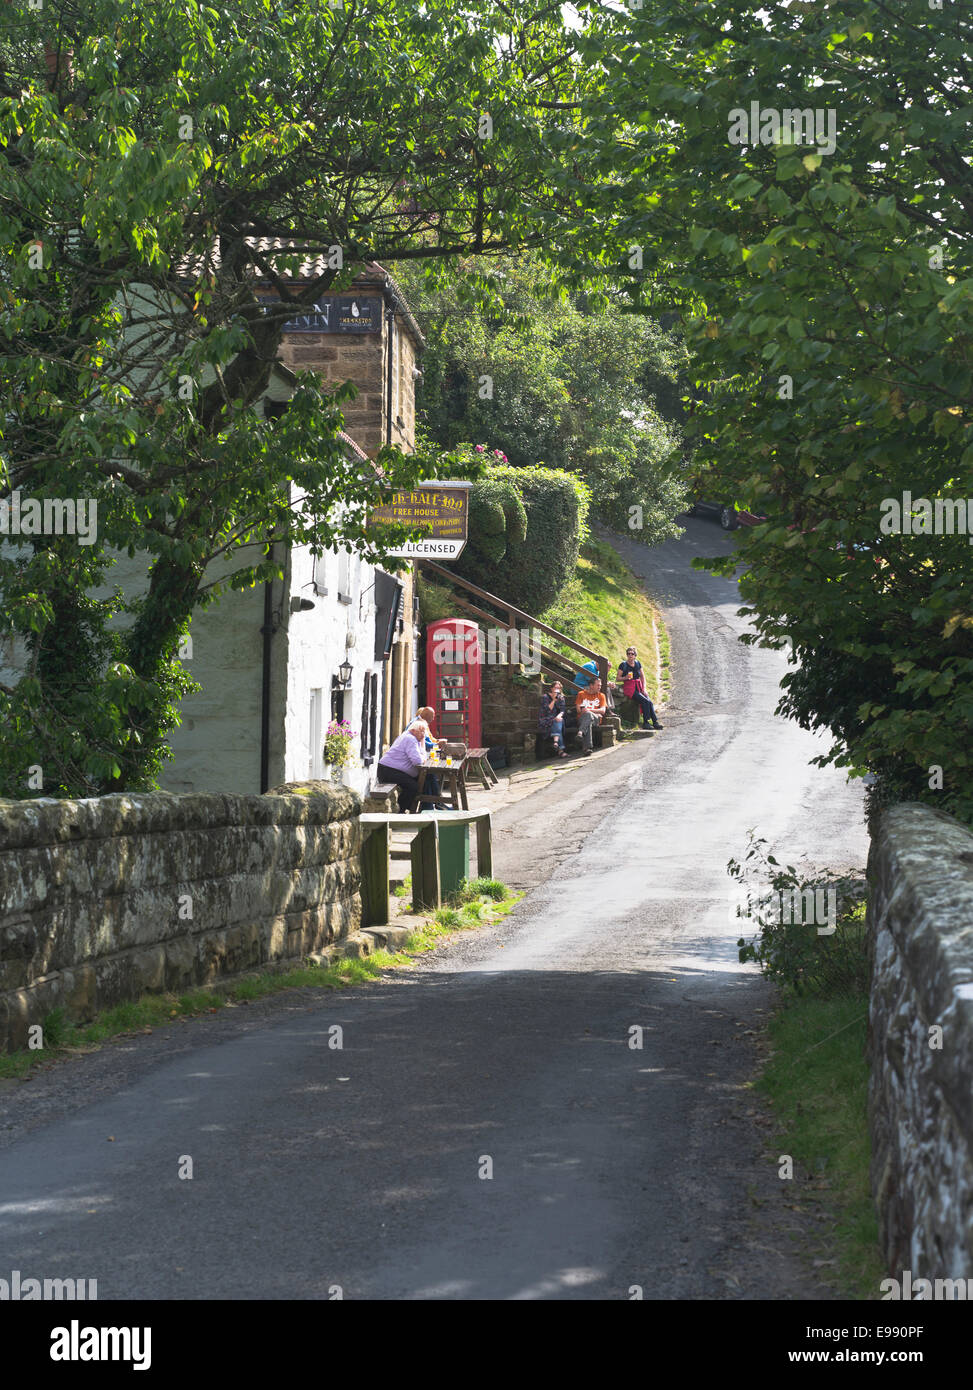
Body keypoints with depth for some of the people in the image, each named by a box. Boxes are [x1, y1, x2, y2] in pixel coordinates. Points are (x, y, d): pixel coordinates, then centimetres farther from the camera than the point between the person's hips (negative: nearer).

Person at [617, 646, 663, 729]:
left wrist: (644, 689, 5)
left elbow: (642, 677, 16)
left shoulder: (638, 663, 13)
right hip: (629, 688, -5)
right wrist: (625, 678, -19)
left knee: (649, 702, -20)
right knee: (646, 701, -25)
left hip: (639, 687, 5)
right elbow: (618, 678, 1)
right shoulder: (623, 665, 0)